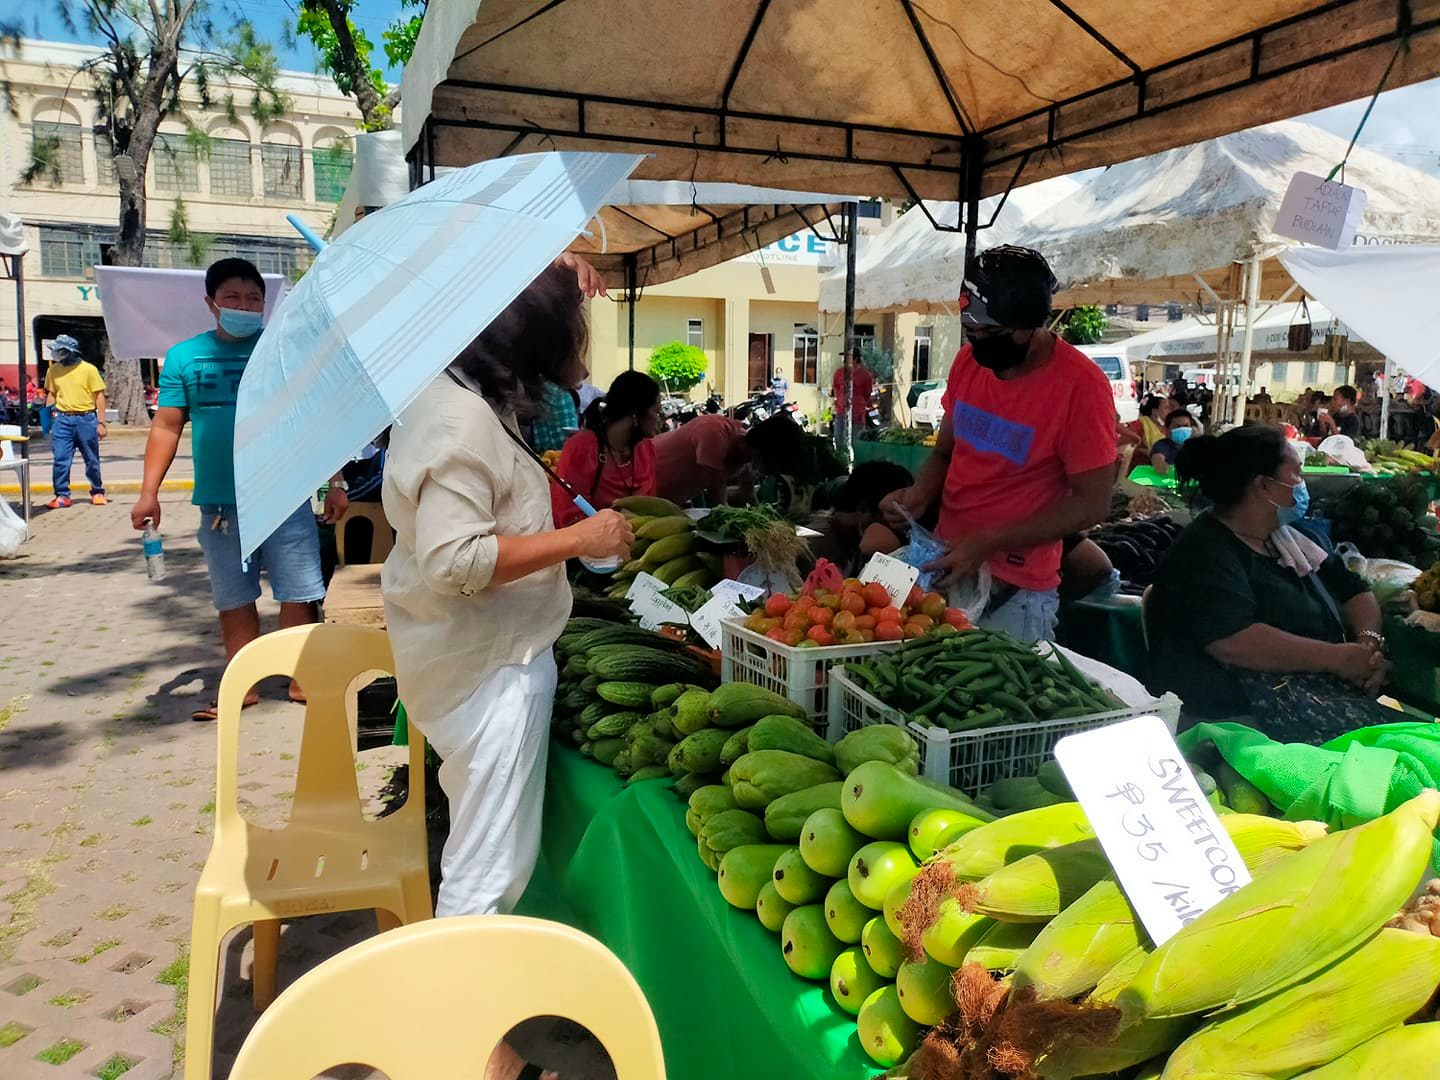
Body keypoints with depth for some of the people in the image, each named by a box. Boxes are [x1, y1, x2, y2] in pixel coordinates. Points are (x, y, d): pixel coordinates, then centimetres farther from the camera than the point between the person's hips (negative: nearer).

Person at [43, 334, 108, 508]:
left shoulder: (88, 369, -4)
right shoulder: (53, 370, 8)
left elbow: (99, 396, -3)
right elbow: (51, 394, 17)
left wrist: (101, 422, -7)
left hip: (86, 419, -3)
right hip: (62, 420, 3)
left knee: (92, 460, 7)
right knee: (60, 460, -1)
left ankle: (97, 492, 22)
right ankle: (62, 496, 6)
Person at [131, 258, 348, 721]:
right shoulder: (184, 357, 6)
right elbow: (167, 427, 6)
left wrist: (336, 482, -1)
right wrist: (149, 491, -2)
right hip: (219, 503, 2)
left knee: (298, 595, 1)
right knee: (234, 600, 10)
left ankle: (303, 681, 13)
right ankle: (244, 687, 21)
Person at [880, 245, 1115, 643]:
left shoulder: (1081, 386, -16)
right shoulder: (969, 360, 2)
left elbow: (1091, 504, -14)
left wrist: (986, 544, -20)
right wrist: (919, 494, -7)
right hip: (944, 565, 6)